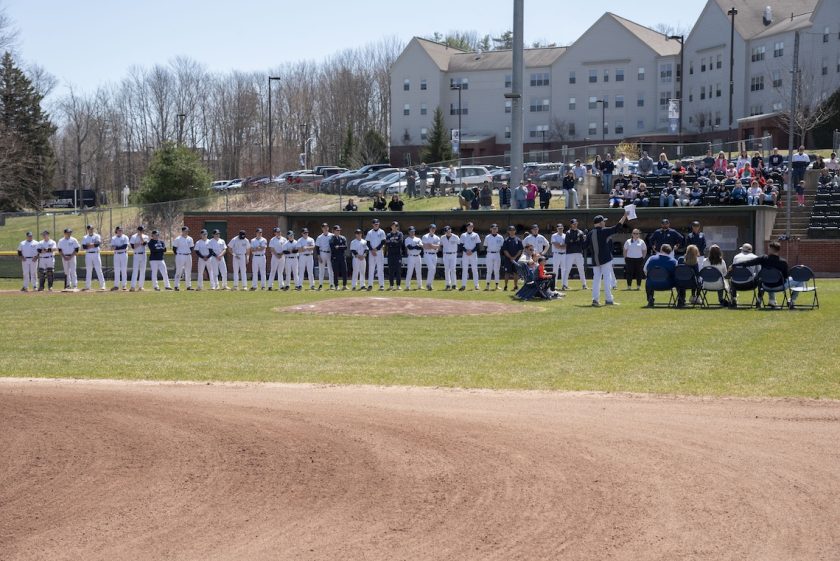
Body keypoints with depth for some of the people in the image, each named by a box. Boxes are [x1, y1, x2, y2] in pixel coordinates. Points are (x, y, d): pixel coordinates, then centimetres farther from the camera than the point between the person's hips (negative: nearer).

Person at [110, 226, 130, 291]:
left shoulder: (125, 237, 0)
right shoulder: (113, 238, 11)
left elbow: (125, 246, -12)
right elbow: (112, 247, 0)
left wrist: (116, 248, -17)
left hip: (123, 254, -3)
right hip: (116, 254, 3)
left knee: (124, 270, -4)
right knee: (116, 270, 3)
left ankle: (124, 285, -2)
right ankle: (116, 285, 5)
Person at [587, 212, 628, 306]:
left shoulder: (590, 234, 4)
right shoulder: (604, 231, -10)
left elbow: (586, 246, 5)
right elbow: (617, 227, -10)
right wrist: (625, 216, -3)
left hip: (595, 260, 5)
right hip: (605, 259, -5)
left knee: (596, 278, 8)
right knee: (607, 278, -1)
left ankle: (595, 299, -1)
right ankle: (609, 299, -3)